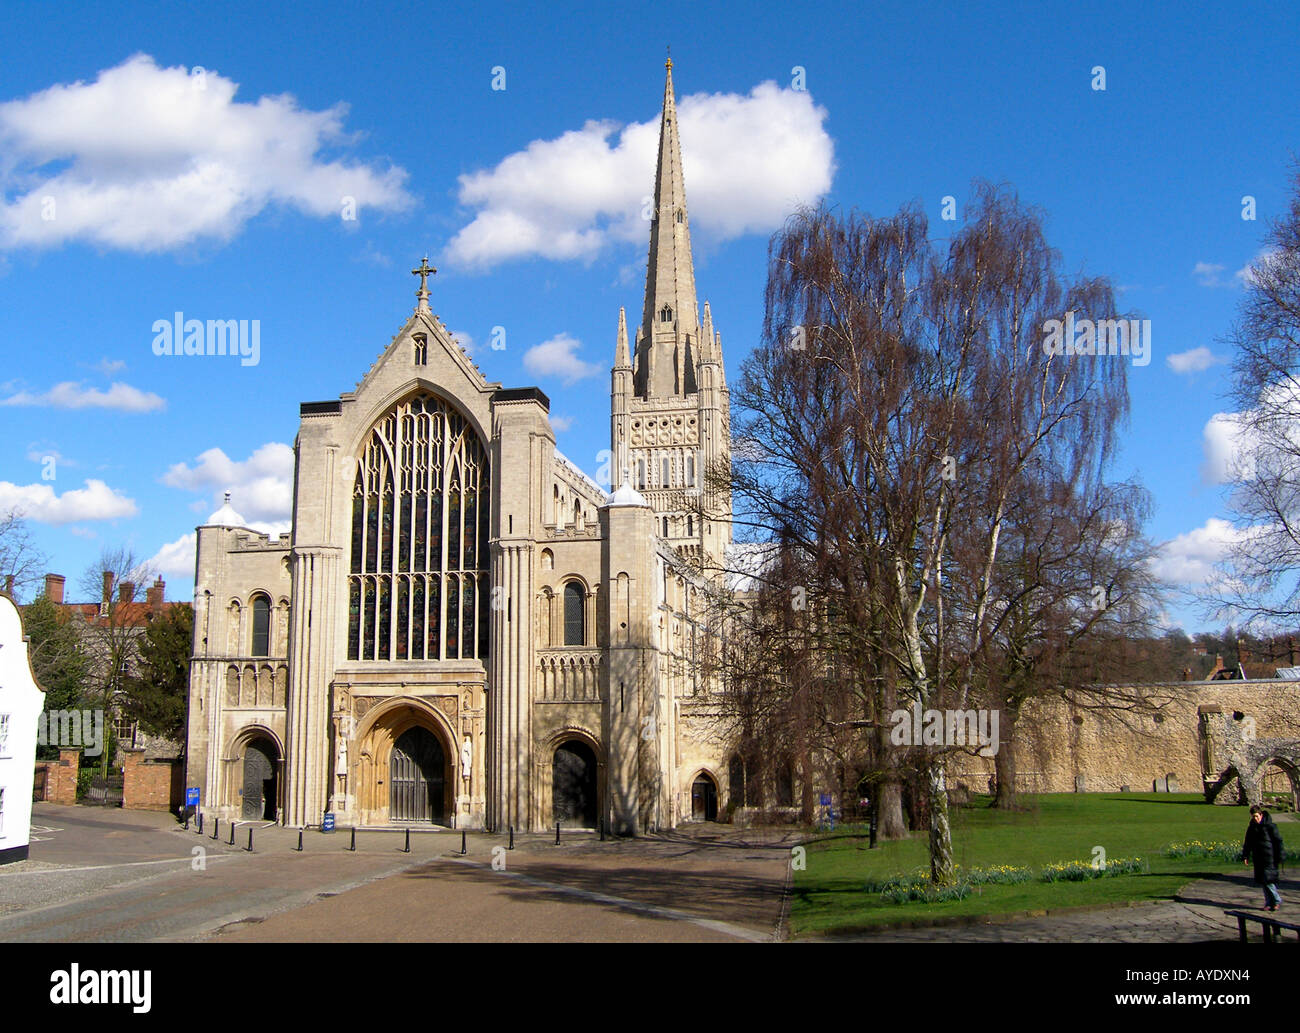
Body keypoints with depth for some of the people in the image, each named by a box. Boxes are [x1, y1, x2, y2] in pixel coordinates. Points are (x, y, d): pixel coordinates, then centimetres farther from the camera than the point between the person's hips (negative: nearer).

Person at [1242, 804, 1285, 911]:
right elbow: (1247, 843, 17)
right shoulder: (1251, 828, 11)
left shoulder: (1270, 826, -7)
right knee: (1262, 881, 6)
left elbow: (1278, 842, -6)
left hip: (1269, 858, -6)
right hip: (1258, 859, 6)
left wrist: (1279, 858, -9)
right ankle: (1269, 903, 14)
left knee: (1267, 879, -11)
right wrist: (1245, 856, 9)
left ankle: (1277, 900, 6)